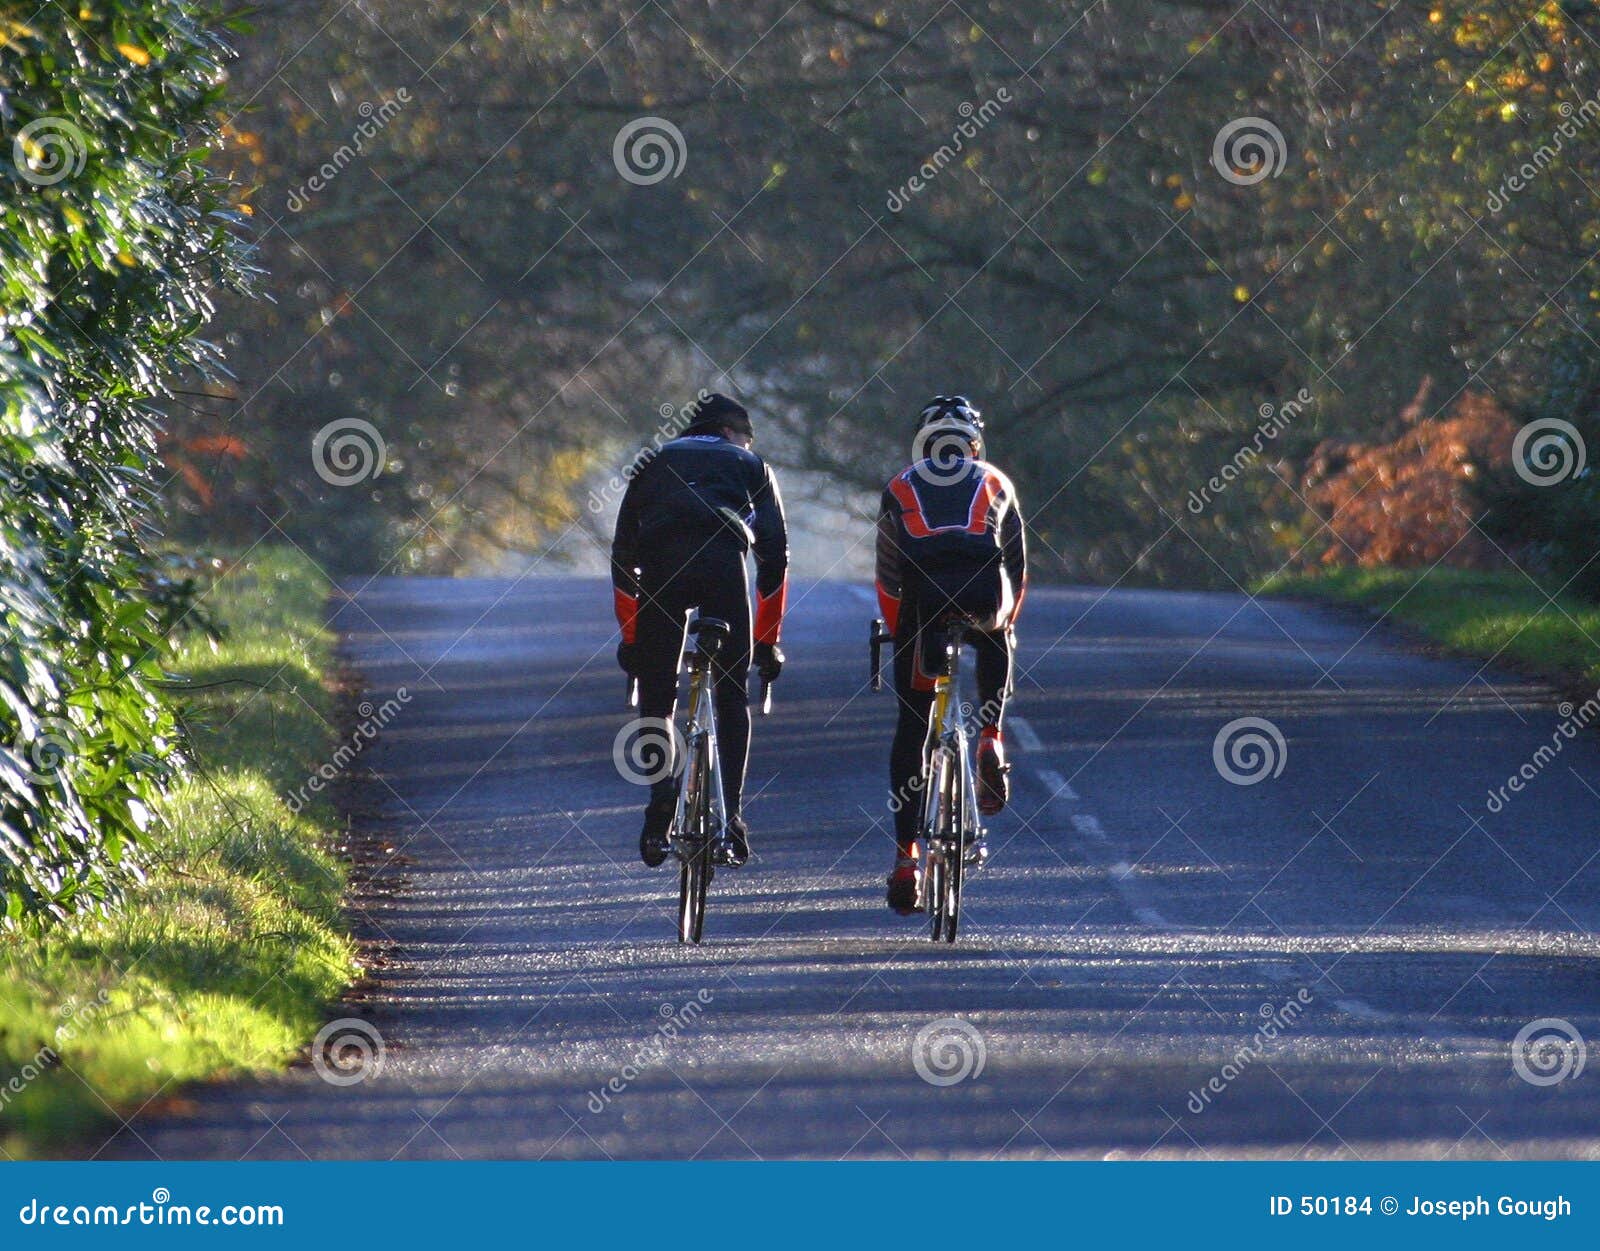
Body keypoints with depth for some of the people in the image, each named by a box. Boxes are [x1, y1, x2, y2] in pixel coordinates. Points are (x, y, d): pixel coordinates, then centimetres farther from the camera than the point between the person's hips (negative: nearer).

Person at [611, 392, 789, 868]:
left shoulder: (655, 463, 33)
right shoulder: (750, 465, 29)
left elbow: (622, 554, 26)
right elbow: (775, 554, 21)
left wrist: (629, 637, 29)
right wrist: (768, 641, 24)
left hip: (660, 565, 1)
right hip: (723, 561, -1)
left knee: (656, 700, 10)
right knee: (732, 696, 12)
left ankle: (660, 813, -8)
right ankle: (730, 819, 3)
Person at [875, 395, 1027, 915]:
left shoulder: (900, 488, 28)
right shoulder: (996, 485, 30)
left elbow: (887, 578, 28)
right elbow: (1017, 566, 35)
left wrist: (897, 633, 40)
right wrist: (1006, 621, 51)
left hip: (922, 591, 0)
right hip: (983, 593, 0)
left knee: (911, 728, 11)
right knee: (995, 646, 38)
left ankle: (905, 856, 8)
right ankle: (990, 739, 13)